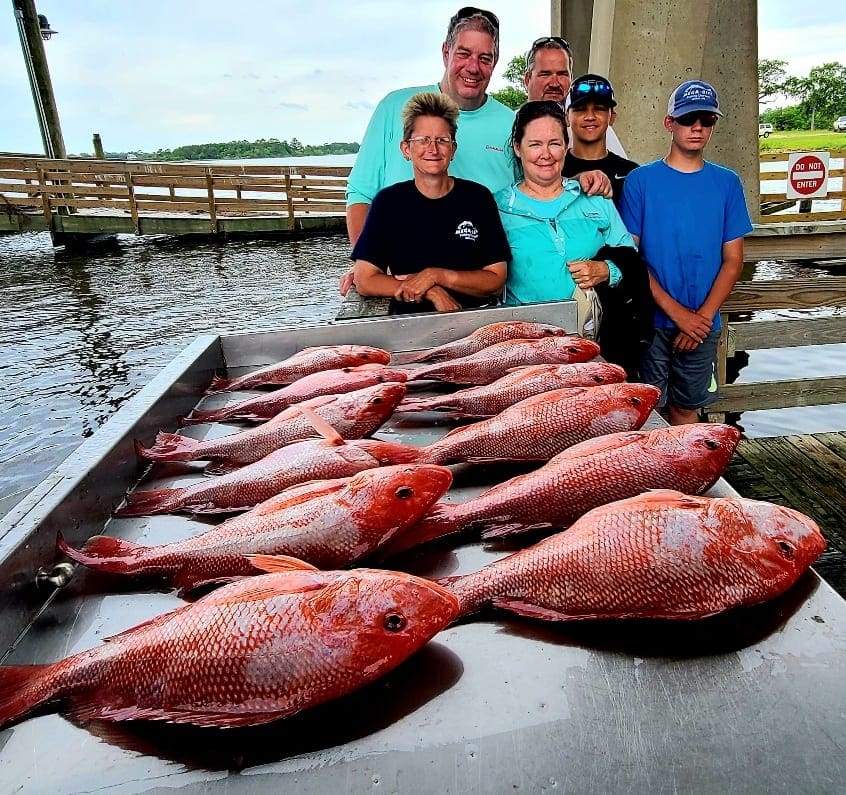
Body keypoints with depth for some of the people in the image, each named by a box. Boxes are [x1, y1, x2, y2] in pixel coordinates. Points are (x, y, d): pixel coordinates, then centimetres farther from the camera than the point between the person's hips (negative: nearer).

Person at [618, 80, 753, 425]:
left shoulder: (727, 183, 6)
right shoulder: (641, 180, -1)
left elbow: (733, 259, 5)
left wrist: (703, 316, -9)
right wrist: (676, 312, -12)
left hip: (703, 323, 2)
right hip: (650, 320, -2)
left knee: (686, 408, 12)